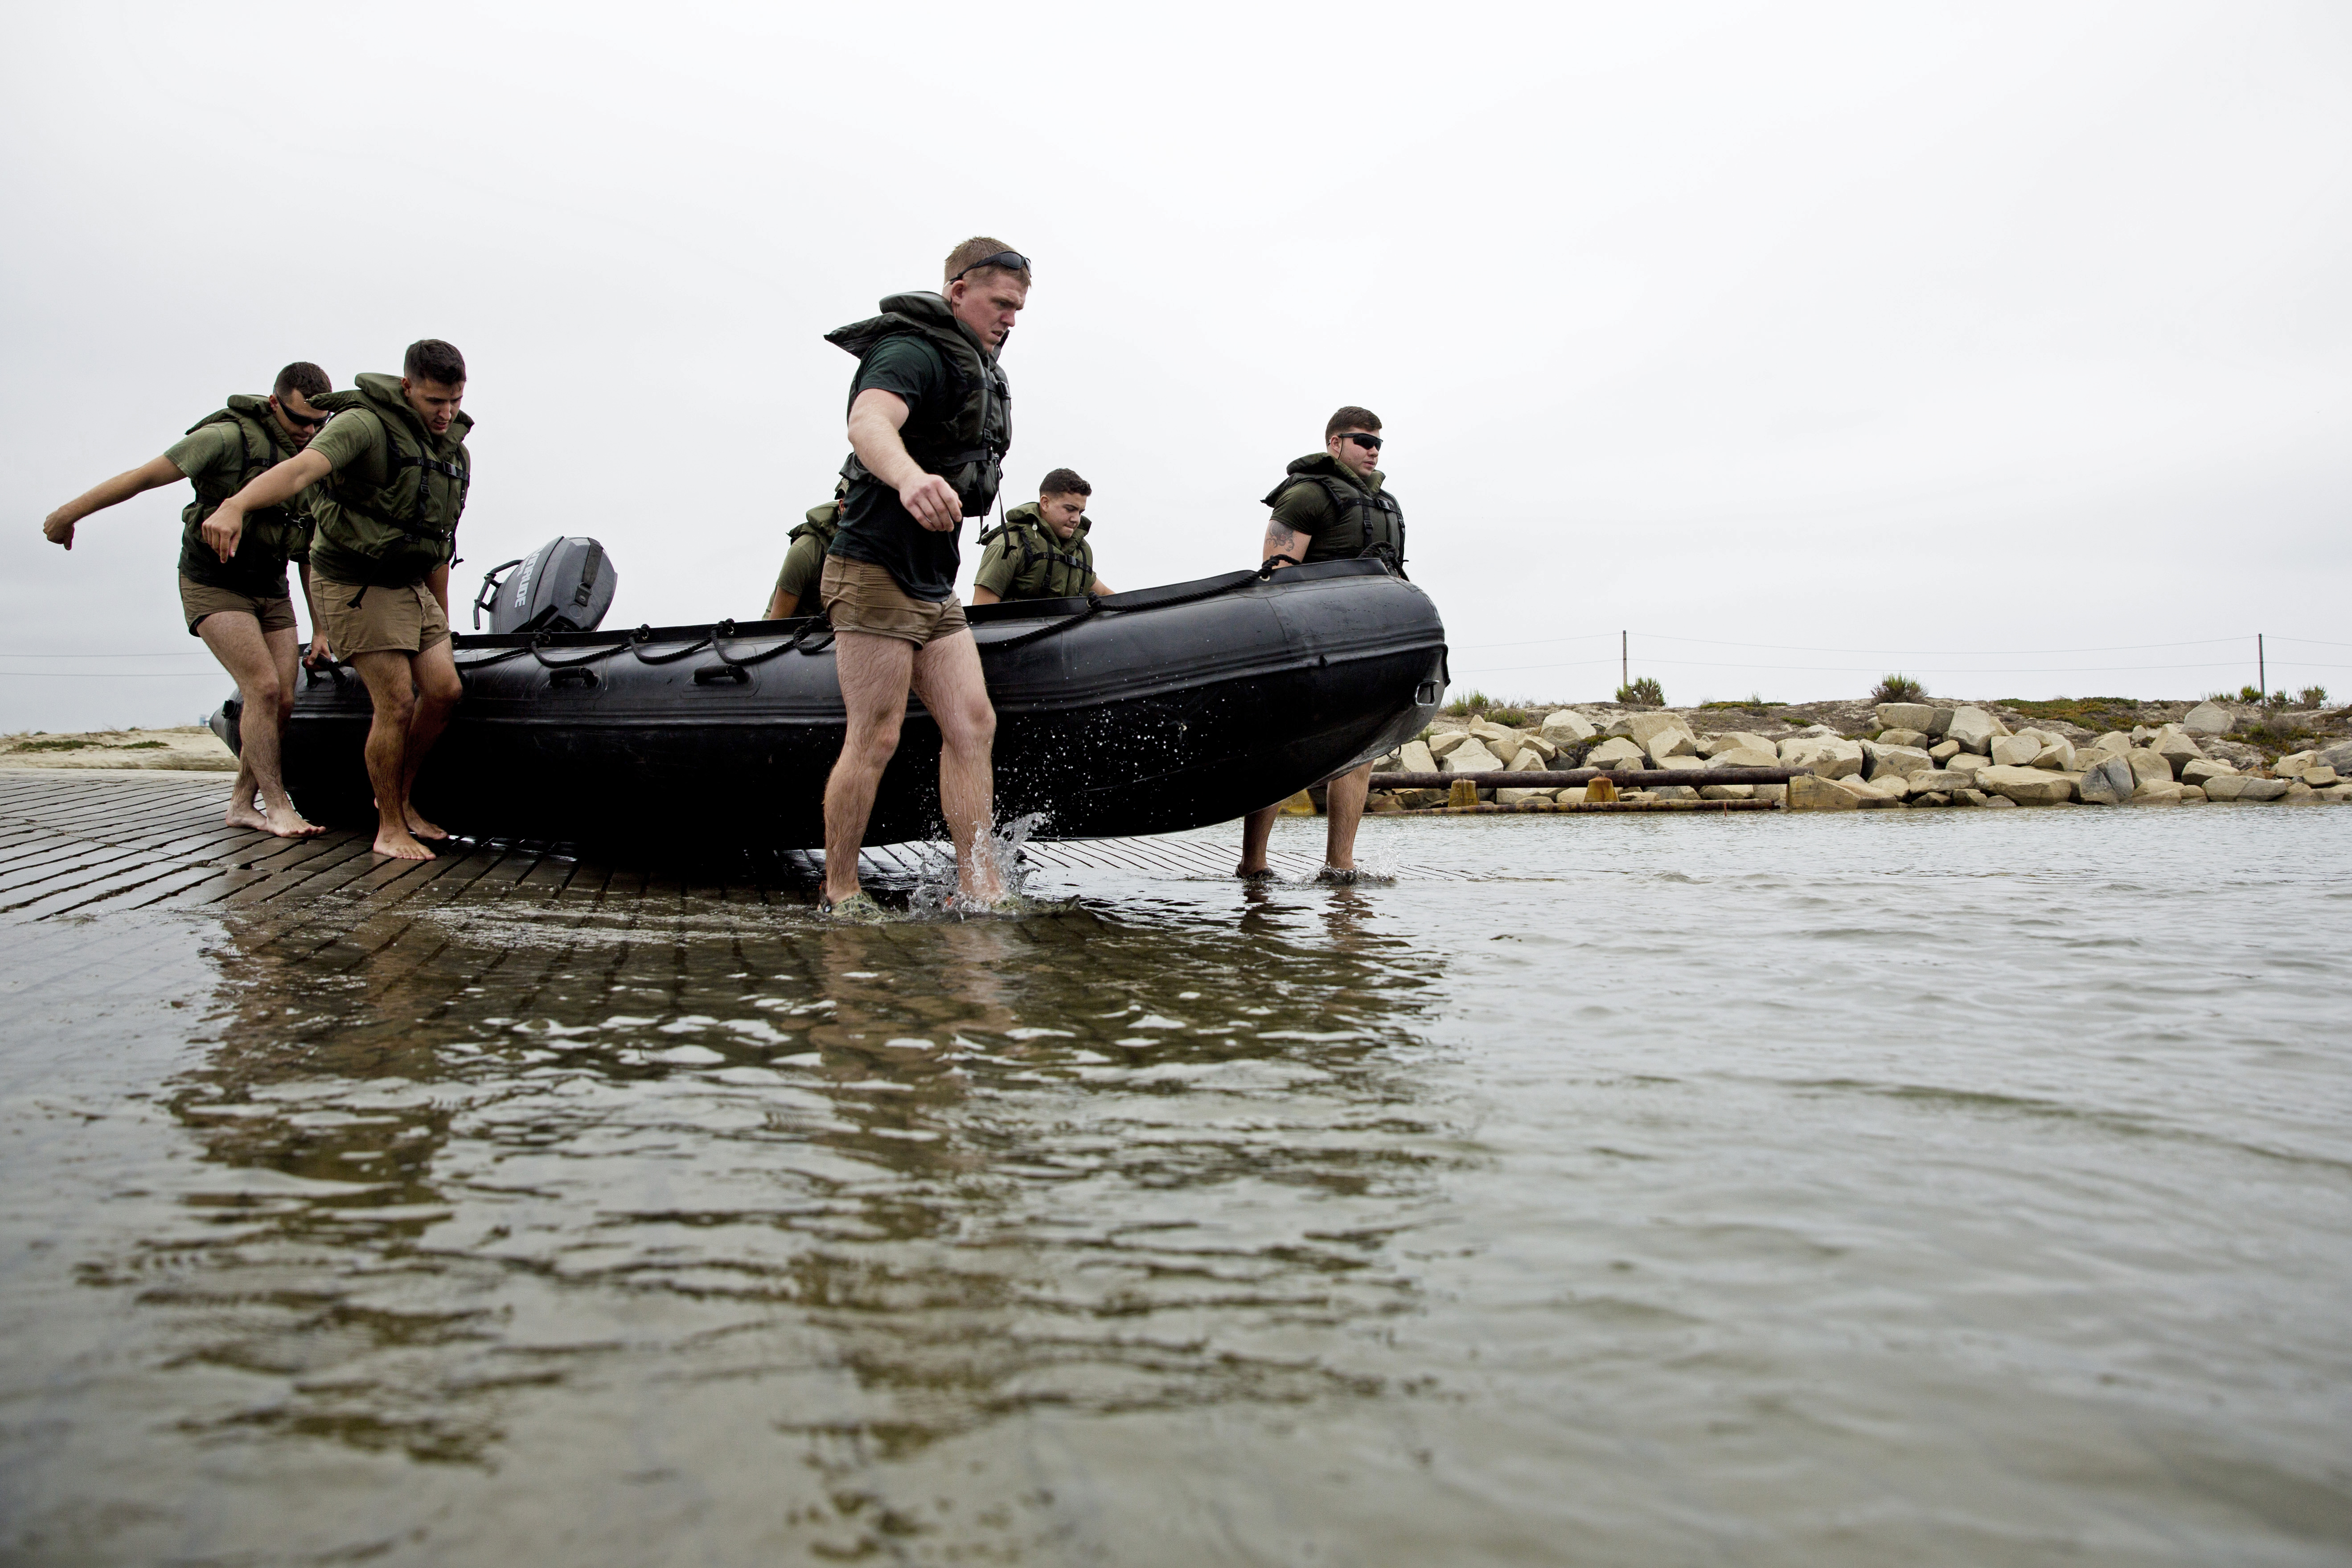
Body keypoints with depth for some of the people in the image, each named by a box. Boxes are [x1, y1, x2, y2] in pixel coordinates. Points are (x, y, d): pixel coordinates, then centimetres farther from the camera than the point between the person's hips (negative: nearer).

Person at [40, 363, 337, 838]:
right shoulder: (229, 437, -14)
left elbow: (312, 553, 11)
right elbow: (144, 477, -11)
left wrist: (320, 630, 8)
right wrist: (69, 513, -9)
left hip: (271, 591, 6)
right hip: (214, 585, -6)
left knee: (283, 701, -3)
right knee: (263, 689, -17)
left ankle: (242, 804, 10)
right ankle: (277, 807, -11)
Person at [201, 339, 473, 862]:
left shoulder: (457, 455, 8)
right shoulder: (365, 425, -17)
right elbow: (301, 468, -37)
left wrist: (442, 621, 19)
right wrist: (236, 505, -55)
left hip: (410, 585, 8)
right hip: (355, 584, -7)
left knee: (444, 690, 0)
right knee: (397, 703, -12)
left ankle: (399, 797, 20)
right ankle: (389, 829, 1)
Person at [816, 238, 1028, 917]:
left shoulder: (976, 370, 19)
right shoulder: (913, 353, -13)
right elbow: (868, 422, -36)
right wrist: (910, 478, -57)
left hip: (934, 586, 9)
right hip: (875, 574, -9)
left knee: (972, 723, -2)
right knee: (876, 739, -7)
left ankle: (979, 887, -4)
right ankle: (839, 894, 5)